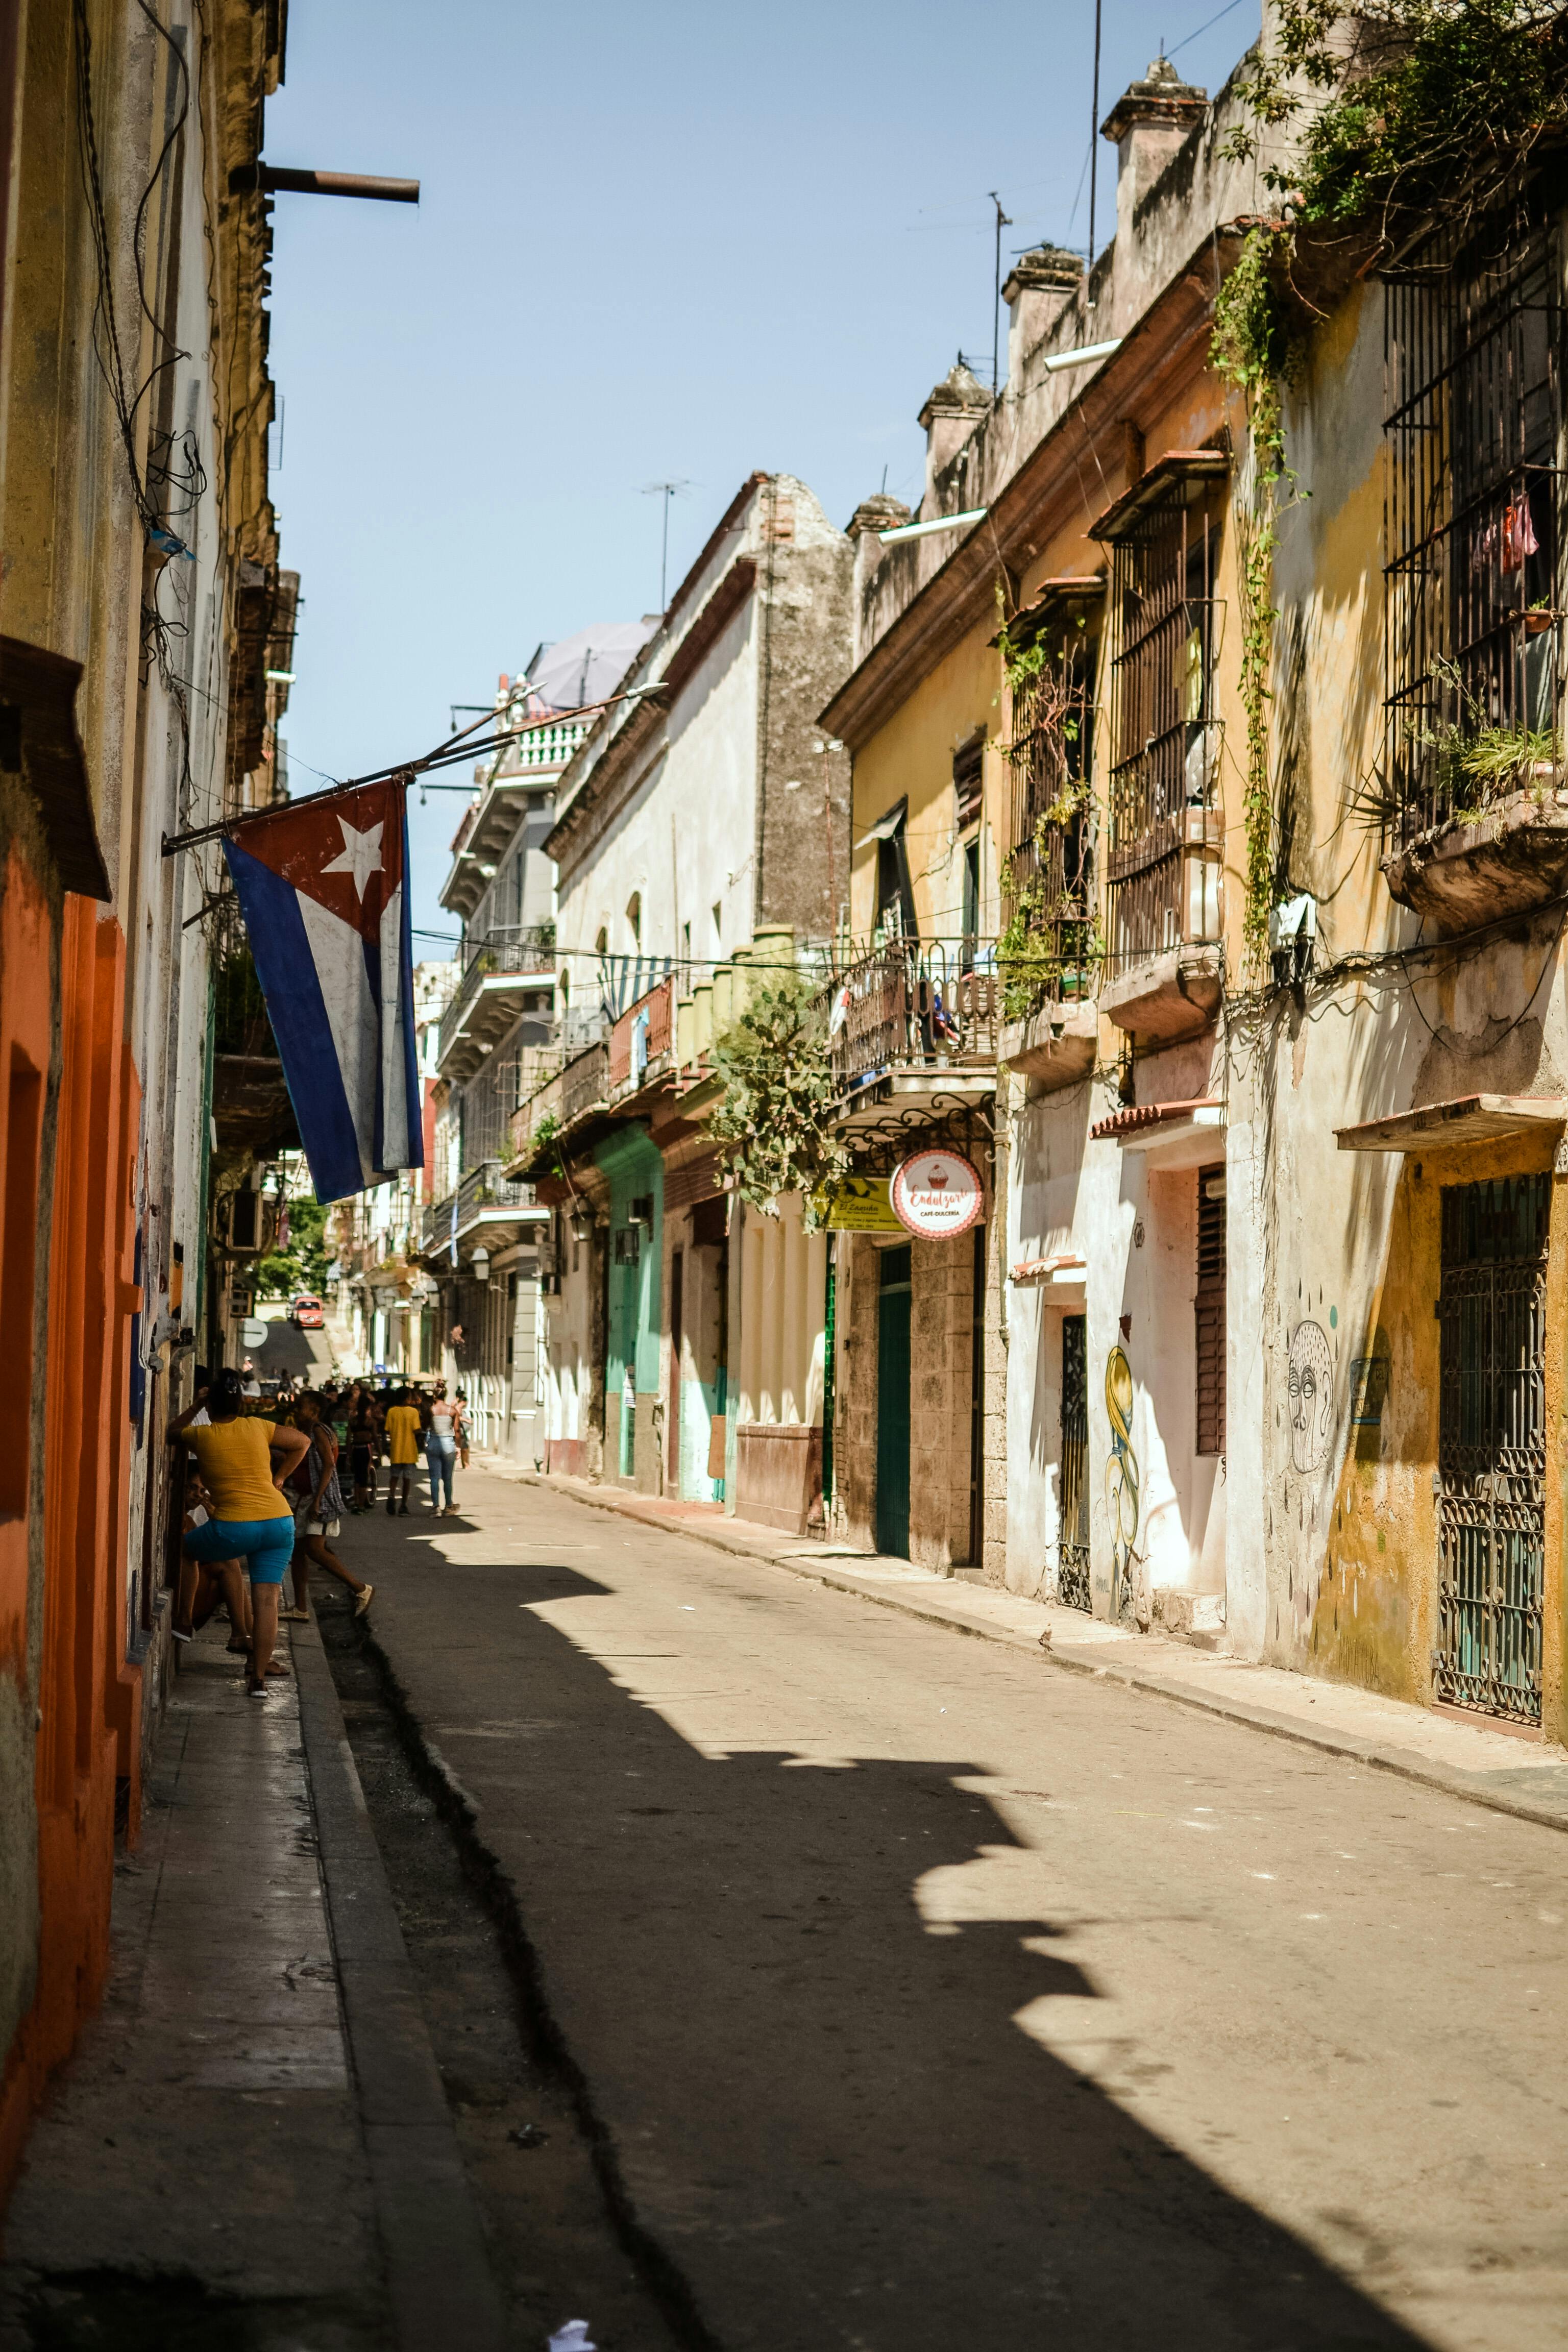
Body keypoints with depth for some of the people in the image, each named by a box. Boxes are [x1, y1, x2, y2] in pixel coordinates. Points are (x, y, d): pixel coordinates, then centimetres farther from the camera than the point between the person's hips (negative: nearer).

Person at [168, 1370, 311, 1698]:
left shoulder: (202, 1436, 0)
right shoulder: (256, 1426, 9)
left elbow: (172, 1433, 21)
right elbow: (302, 1442, 20)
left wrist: (195, 1406, 27)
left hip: (234, 1527, -3)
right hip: (279, 1522, 3)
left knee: (185, 1549, 25)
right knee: (266, 1599, 2)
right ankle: (259, 1678, 1)